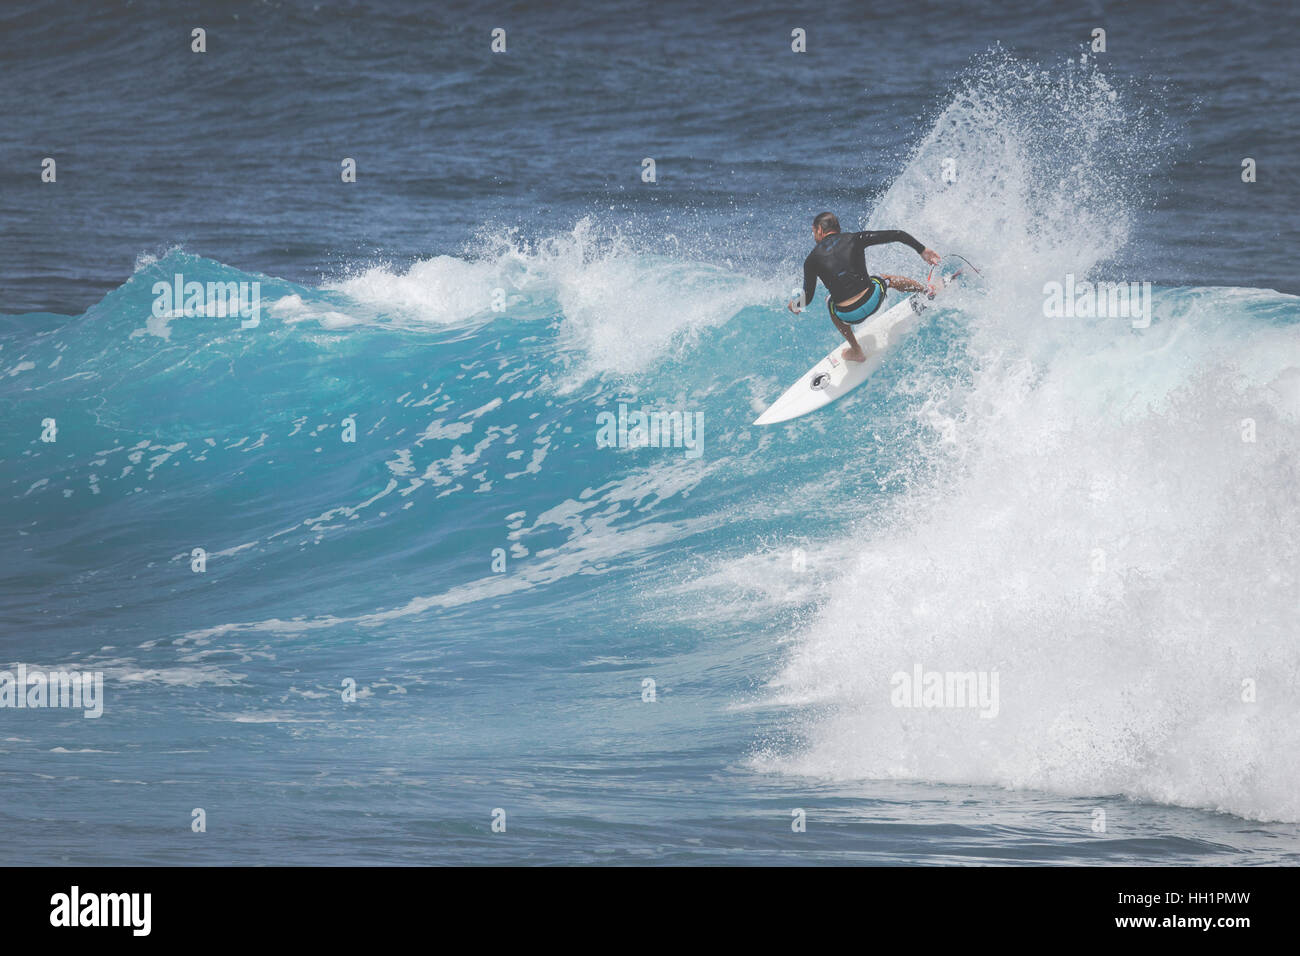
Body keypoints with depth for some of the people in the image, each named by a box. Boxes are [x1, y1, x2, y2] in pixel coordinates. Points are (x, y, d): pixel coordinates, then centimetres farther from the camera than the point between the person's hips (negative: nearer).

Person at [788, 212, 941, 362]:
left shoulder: (811, 260, 2)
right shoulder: (853, 239, 4)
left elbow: (807, 299, 6)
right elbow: (897, 235, 2)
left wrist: (794, 305, 28)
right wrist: (922, 250, 12)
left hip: (848, 316, -1)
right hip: (873, 301, 1)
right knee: (886, 279, 34)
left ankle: (856, 352, 38)